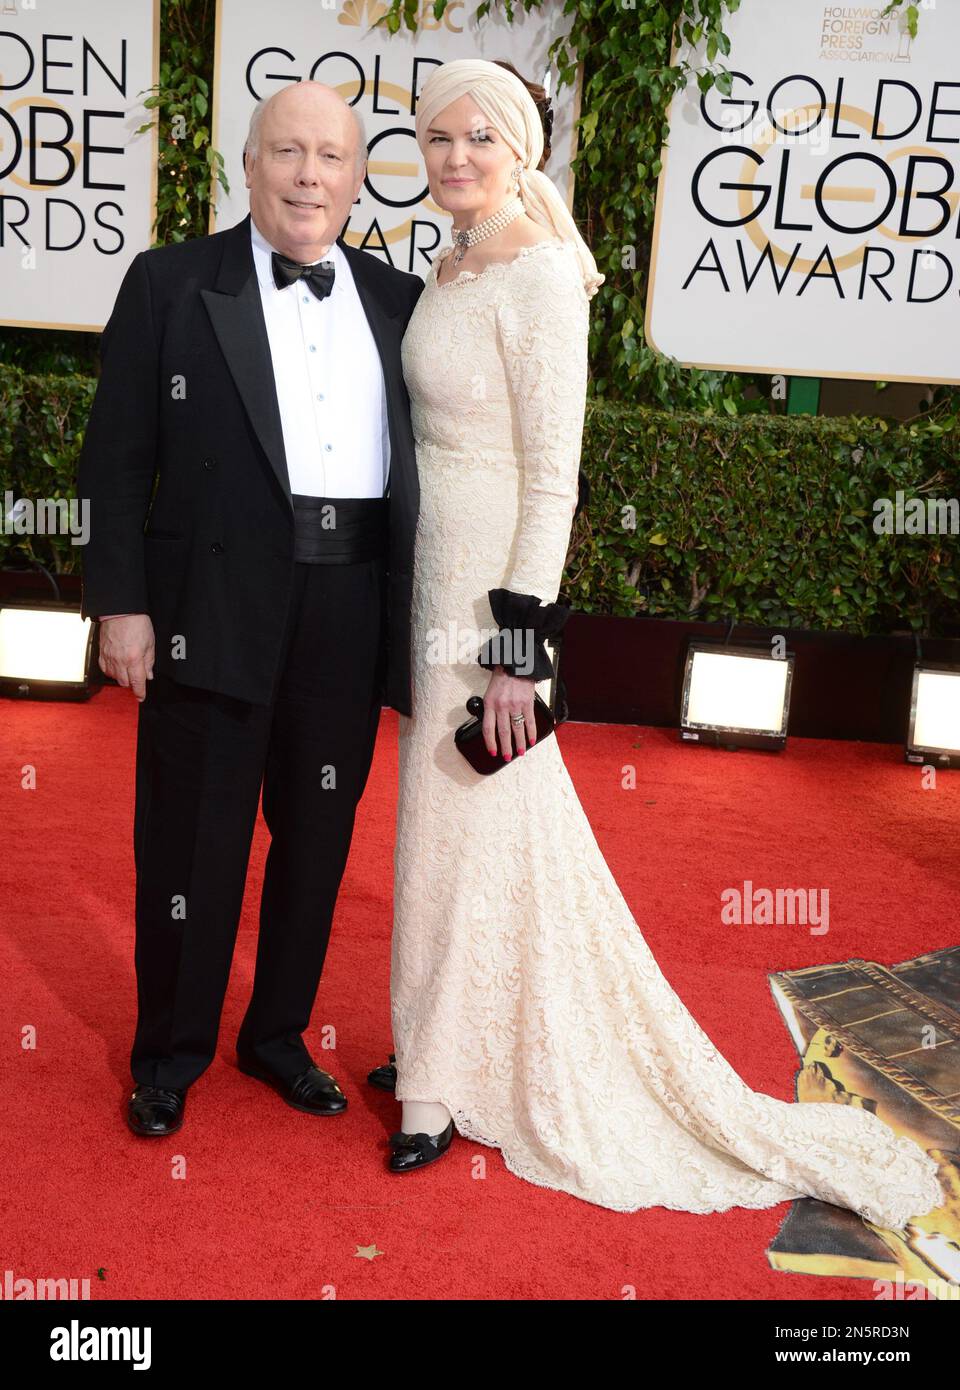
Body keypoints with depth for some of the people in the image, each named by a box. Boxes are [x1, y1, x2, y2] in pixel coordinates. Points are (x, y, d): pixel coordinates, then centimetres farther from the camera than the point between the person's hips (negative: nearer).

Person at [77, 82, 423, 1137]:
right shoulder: (172, 283, 1)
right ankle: (169, 1057, 29)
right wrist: (120, 602, -9)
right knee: (192, 843, 8)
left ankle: (278, 1037, 35)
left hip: (352, 612, 4)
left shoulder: (398, 301, 11)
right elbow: (118, 456, -2)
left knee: (317, 838, 14)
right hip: (214, 608, -3)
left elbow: (423, 456, 11)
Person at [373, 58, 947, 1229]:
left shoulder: (537, 273, -14)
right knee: (441, 817, 17)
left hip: (489, 581, -9)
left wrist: (515, 639, -21)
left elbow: (553, 474, -18)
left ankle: (453, 1084, 22)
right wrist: (417, 611, 18)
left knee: (478, 822, 3)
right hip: (433, 568, 9)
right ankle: (444, 1047, 36)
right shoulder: (447, 273, 12)